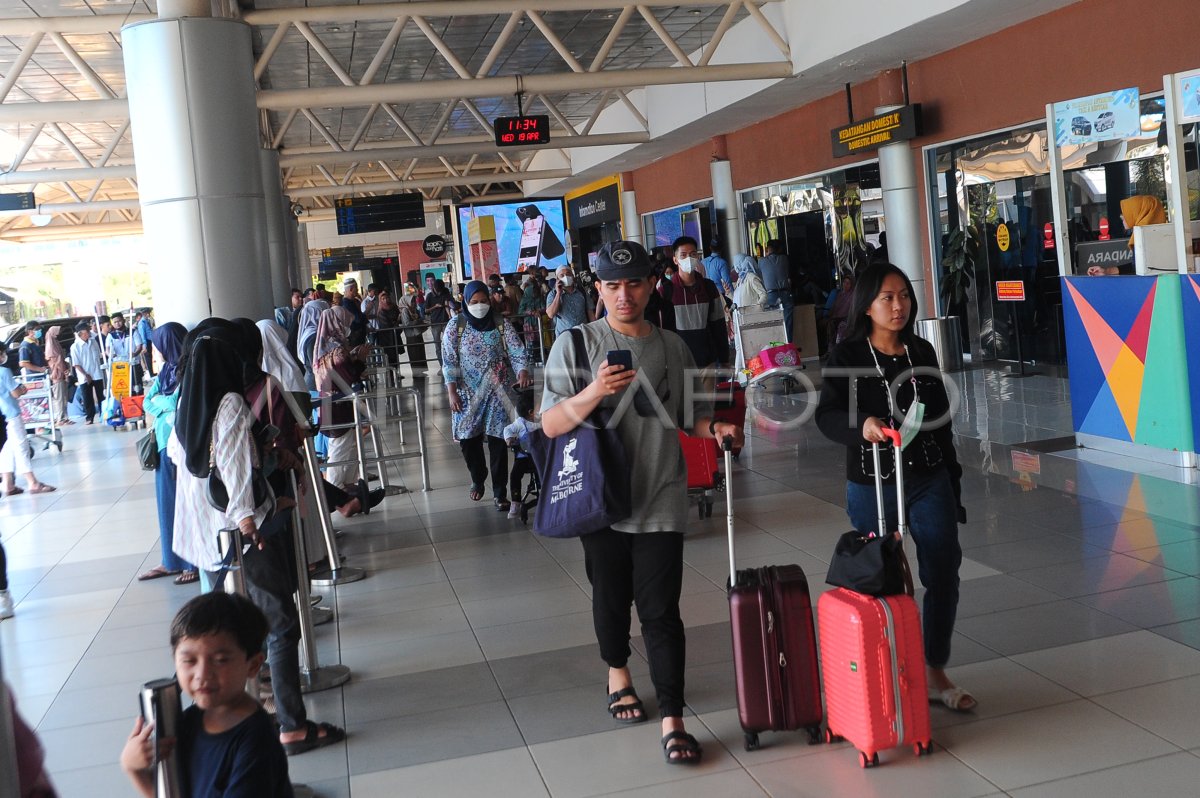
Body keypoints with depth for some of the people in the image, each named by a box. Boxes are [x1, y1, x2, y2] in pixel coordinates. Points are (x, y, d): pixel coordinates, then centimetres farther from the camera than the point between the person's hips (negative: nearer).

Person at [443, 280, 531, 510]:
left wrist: (523, 373, -28)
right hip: (468, 394, 1)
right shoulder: (455, 328, -2)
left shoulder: (501, 325, -2)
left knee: (498, 442, -2)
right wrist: (452, 393, -11)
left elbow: (517, 352, -9)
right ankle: (477, 480, 35)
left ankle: (499, 492, 7)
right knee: (468, 440, 8)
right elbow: (449, 362, -3)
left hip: (498, 392, -1)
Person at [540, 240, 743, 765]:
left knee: (661, 611, -2)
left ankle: (672, 722, 2)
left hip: (661, 501, 1)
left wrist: (717, 429, -3)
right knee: (611, 597, 15)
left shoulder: (673, 347, 7)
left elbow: (689, 415, 18)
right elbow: (551, 425, -9)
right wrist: (594, 392, -25)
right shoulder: (576, 344, -3)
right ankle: (618, 675, 41)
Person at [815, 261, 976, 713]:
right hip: (870, 485, -3)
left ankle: (936, 673, 18)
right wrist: (862, 425, -37)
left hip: (929, 480, 4)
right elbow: (826, 415, -17)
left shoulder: (922, 353, 7)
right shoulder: (846, 358, -5)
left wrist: (952, 481, 13)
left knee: (944, 573, 2)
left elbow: (941, 421, 12)